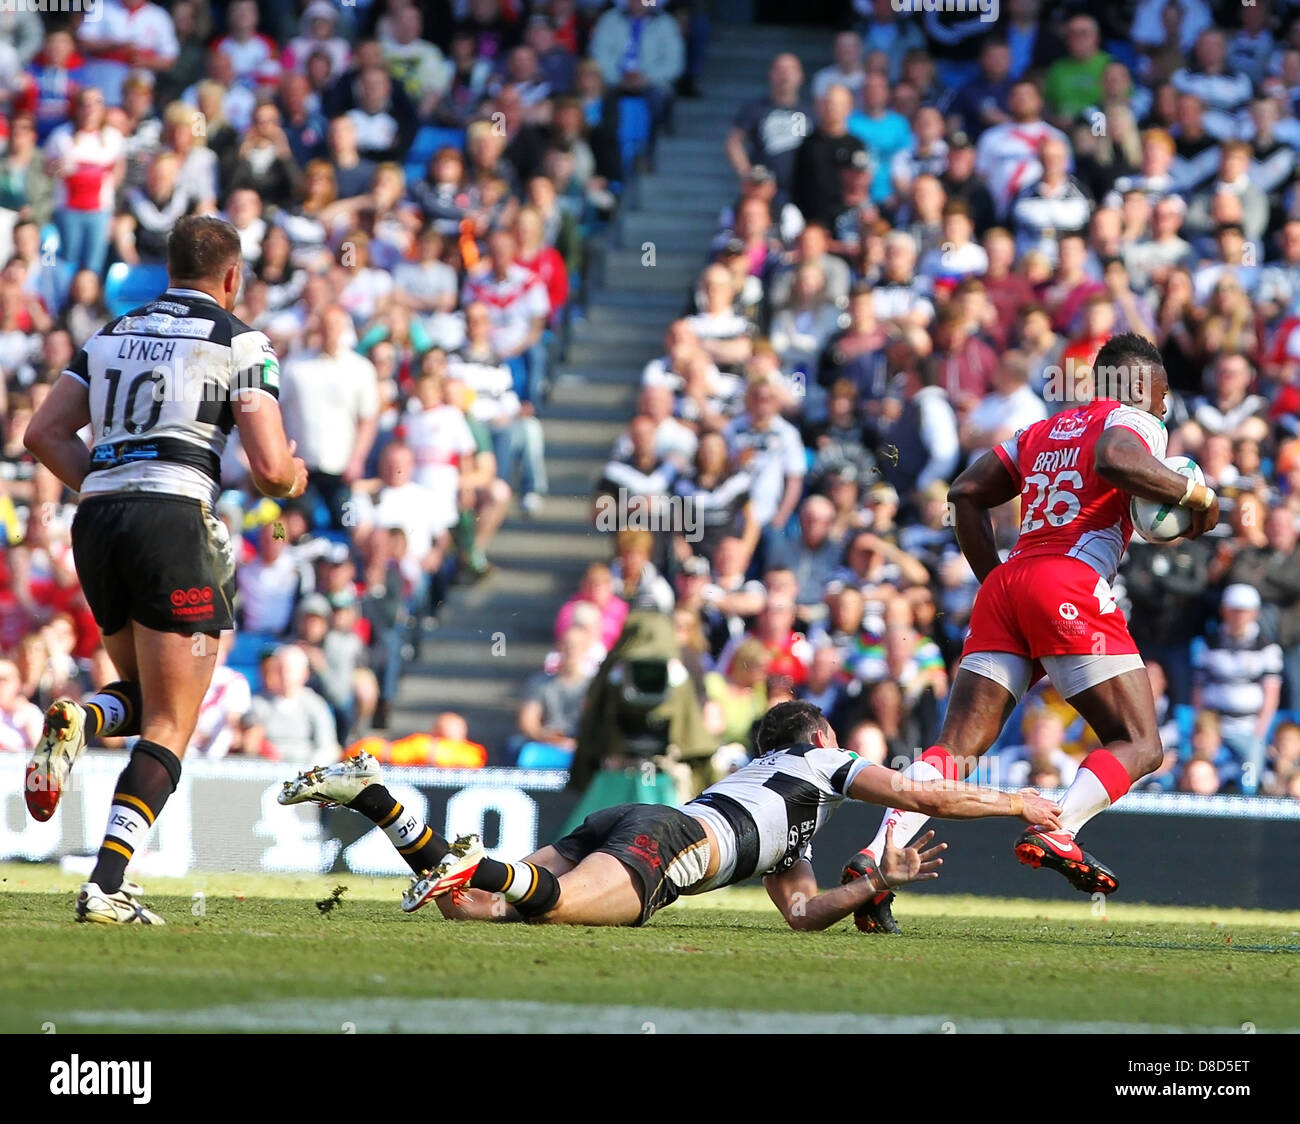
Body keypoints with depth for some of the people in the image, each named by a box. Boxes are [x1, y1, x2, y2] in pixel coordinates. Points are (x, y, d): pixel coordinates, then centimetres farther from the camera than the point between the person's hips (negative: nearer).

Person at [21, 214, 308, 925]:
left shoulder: (112, 334, 19)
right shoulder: (241, 344, 3)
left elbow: (43, 433, 12)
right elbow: (270, 469, -5)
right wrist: (296, 478, 18)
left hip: (96, 521, 5)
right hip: (173, 518, -5)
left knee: (143, 696, 24)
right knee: (168, 729, -1)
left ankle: (78, 722, -10)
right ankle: (105, 886, -15)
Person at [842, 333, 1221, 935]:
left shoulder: (1040, 432, 28)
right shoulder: (1135, 421, 7)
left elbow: (965, 493, 22)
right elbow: (1115, 460, -17)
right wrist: (1194, 493, -5)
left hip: (1004, 585, 6)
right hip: (1072, 585, -6)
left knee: (958, 745, 0)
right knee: (1139, 745, 0)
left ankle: (878, 854, -18)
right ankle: (1056, 831, -22)